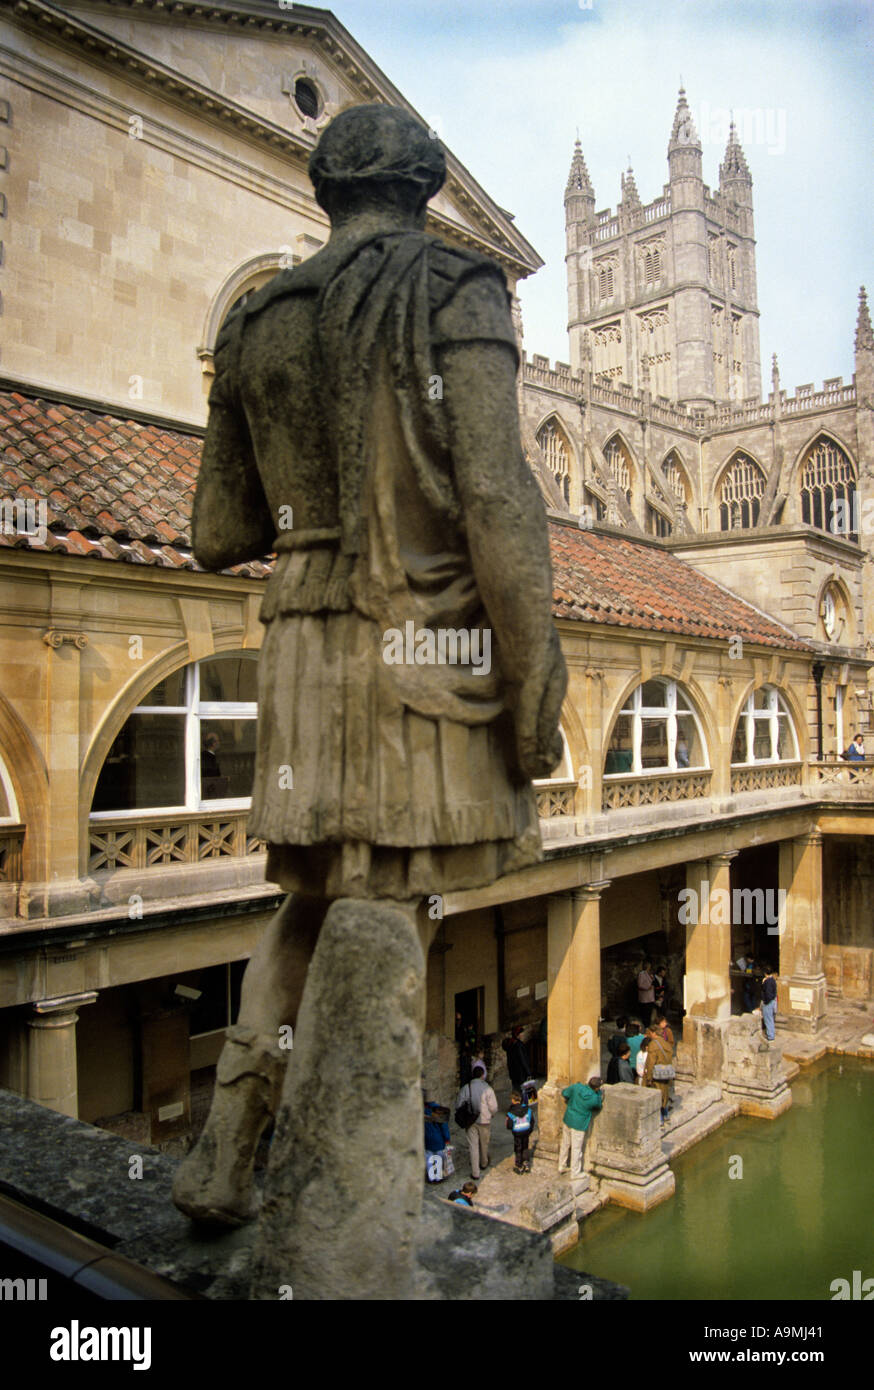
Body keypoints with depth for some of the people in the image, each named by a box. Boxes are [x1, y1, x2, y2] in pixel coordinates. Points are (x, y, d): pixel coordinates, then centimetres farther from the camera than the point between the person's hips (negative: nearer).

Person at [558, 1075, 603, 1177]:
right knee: (576, 1149, 10)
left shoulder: (577, 1087, -15)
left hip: (567, 1120, 5)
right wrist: (600, 1092, 9)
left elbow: (564, 1094, 0)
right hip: (579, 1125, -5)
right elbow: (599, 1105, 2)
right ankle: (575, 1173, 24)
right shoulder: (595, 1098, -22)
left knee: (565, 1144, 20)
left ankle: (562, 1167, 36)